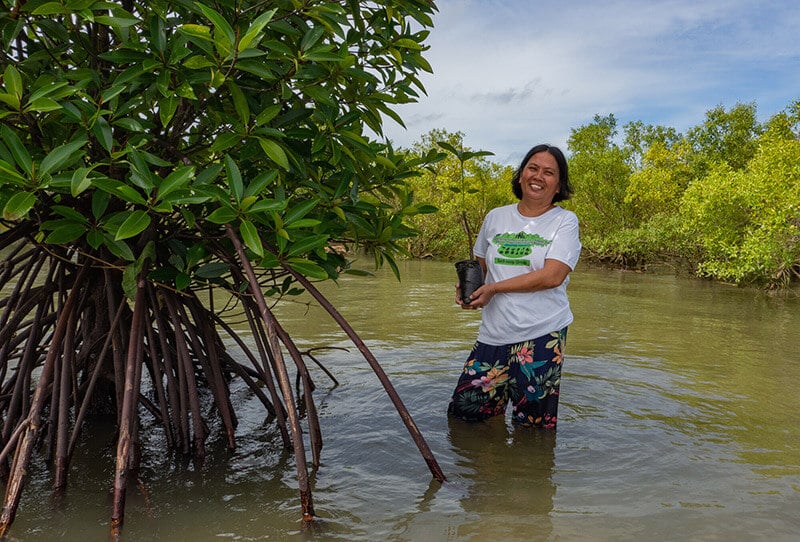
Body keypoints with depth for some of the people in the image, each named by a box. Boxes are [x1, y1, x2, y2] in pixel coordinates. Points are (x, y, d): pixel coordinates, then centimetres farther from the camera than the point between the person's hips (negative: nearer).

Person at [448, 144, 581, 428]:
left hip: (542, 334, -3)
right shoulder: (496, 217, 10)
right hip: (493, 333, 4)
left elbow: (552, 276, -14)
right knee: (462, 413, 7)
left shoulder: (565, 221, -1)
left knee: (532, 424, 6)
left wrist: (494, 288, -13)